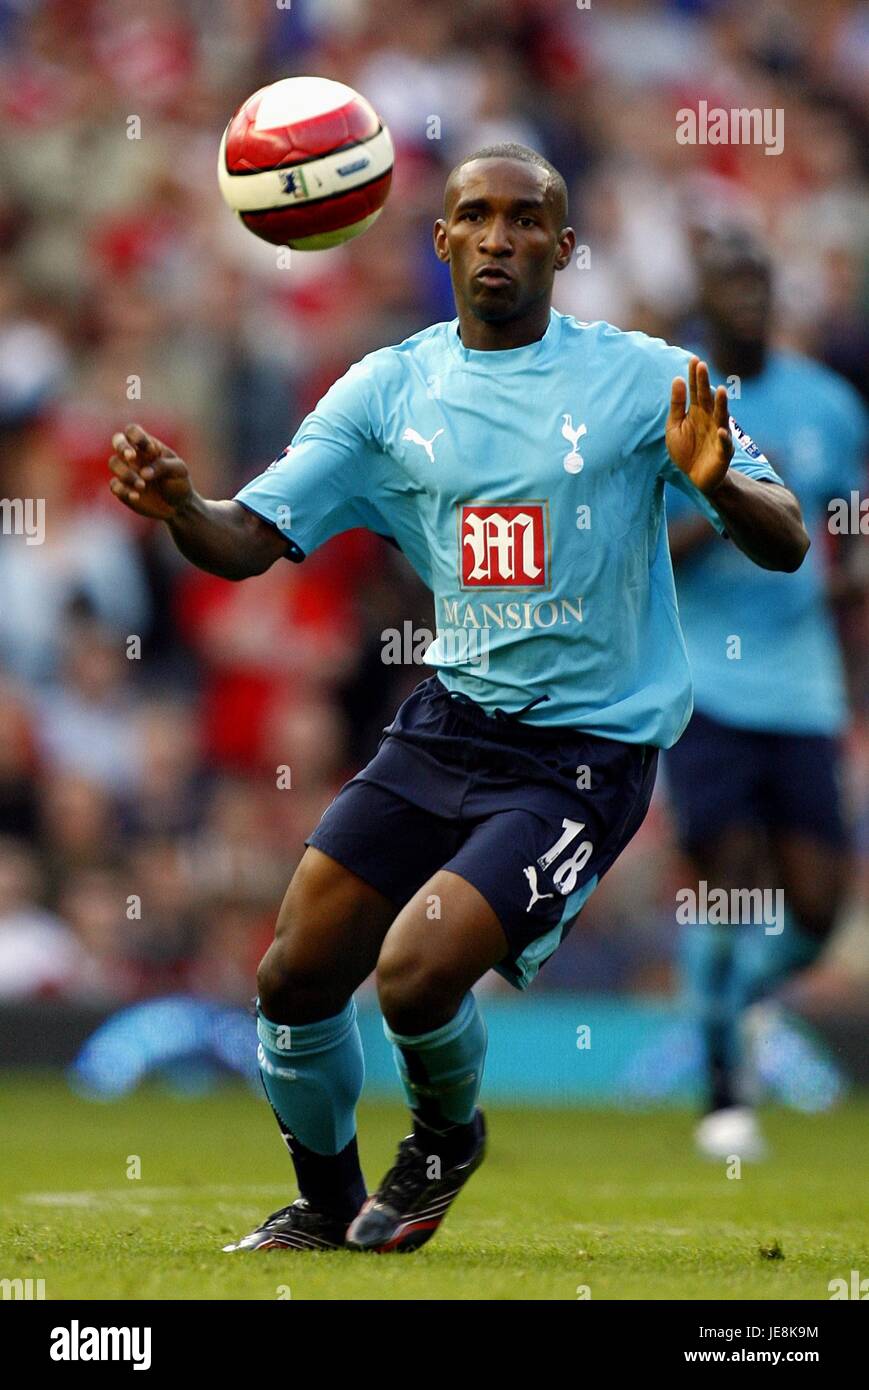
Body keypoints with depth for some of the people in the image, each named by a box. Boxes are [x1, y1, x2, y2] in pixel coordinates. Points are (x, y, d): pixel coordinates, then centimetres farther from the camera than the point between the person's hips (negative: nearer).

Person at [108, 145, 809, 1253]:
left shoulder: (640, 378, -7)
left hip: (588, 749, -5)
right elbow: (252, 539, 0)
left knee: (416, 973, -20)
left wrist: (718, 485, -33)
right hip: (450, 720, 5)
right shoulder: (390, 390, 4)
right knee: (296, 975, 1)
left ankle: (447, 1140, 15)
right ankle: (327, 1209, 29)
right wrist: (178, 510, -23)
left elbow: (786, 544, -10)